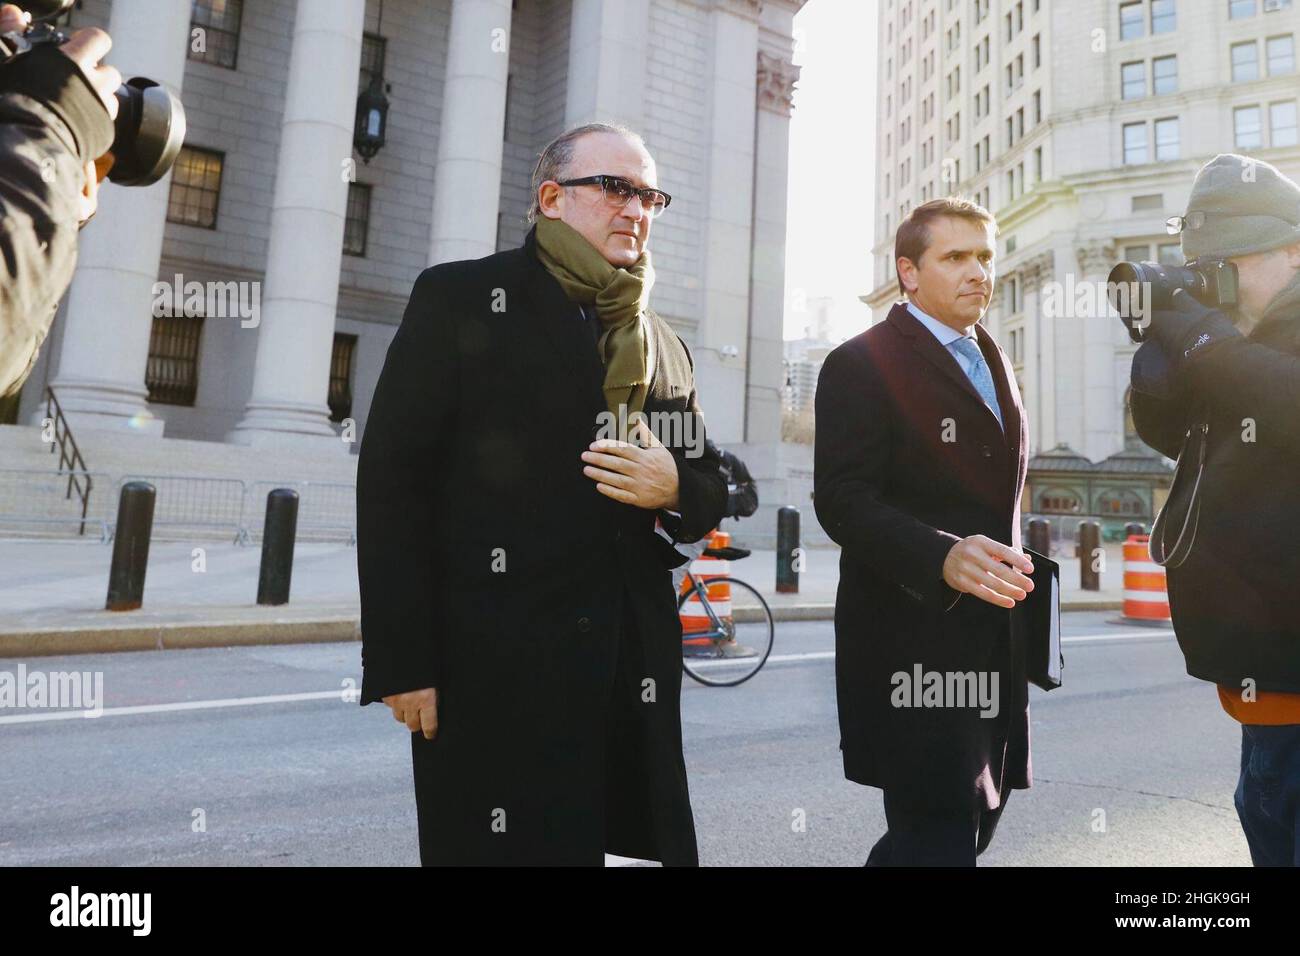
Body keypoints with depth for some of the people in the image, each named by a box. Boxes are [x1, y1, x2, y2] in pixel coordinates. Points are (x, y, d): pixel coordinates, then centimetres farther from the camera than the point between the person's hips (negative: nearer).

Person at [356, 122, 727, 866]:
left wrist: (673, 490, -7)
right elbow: (392, 478, -7)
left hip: (634, 668, 6)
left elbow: (713, 491, 19)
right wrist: (405, 662, -13)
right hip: (496, 671, -5)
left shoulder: (665, 345, 15)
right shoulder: (462, 299, -1)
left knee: (653, 843, 14)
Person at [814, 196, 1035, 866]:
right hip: (913, 639, -8)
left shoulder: (995, 365, 17)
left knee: (976, 817, 16)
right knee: (939, 838, -4)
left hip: (992, 639, 8)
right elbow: (842, 501, -19)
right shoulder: (861, 364, -9)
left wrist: (1011, 577, 17)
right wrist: (943, 557, -32)